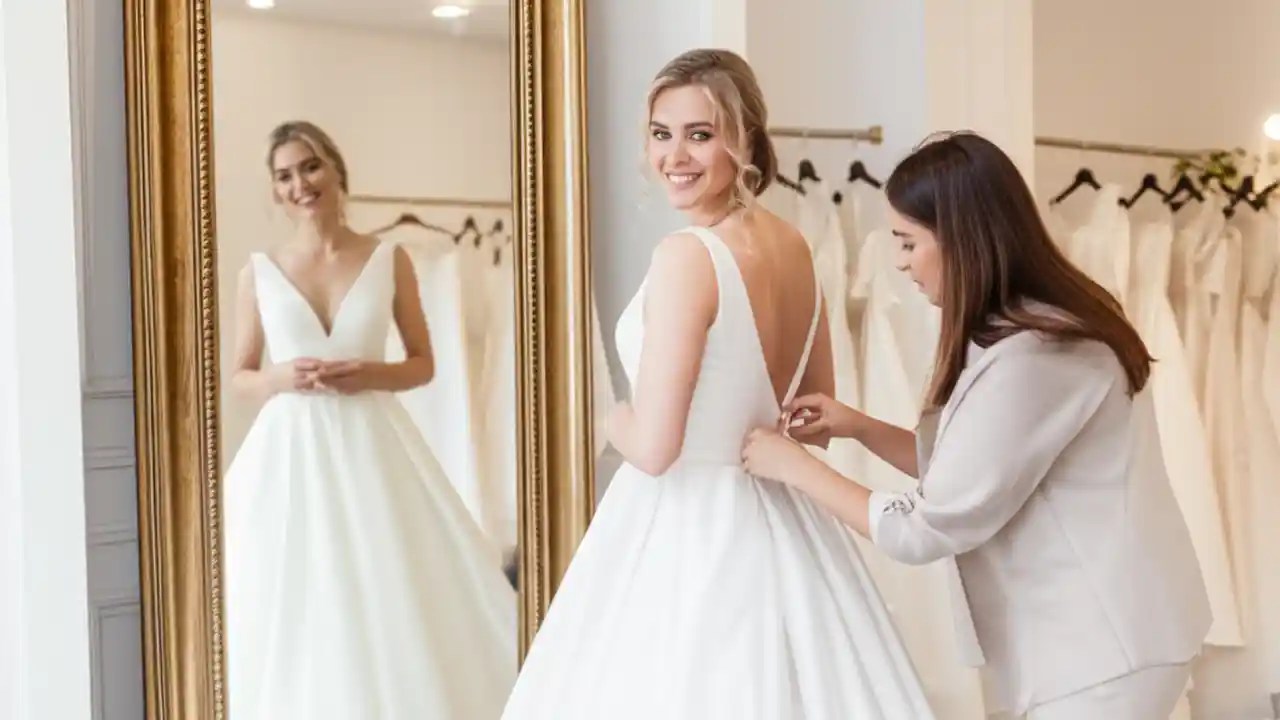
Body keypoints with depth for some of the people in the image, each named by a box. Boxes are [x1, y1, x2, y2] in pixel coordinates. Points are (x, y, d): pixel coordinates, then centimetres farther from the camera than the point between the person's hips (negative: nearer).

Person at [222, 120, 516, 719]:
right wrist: (283, 377, -11)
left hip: (371, 449, 0)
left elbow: (423, 364, 8)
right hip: (289, 454, 0)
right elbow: (238, 377, 9)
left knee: (393, 606, -1)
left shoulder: (389, 260, 4)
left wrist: (370, 374, -11)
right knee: (291, 614, 0)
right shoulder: (259, 271, 5)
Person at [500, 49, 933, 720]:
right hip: (779, 524, 8)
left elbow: (655, 448, -22)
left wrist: (615, 422, -2)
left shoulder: (687, 254, -20)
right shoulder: (792, 245, 5)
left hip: (686, 532, -8)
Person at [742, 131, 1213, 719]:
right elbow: (967, 467, 15)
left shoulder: (1027, 360, -25)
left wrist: (795, 467, -9)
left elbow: (925, 532, -20)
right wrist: (858, 427, 5)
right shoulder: (1044, 325, 7)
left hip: (1102, 645, -9)